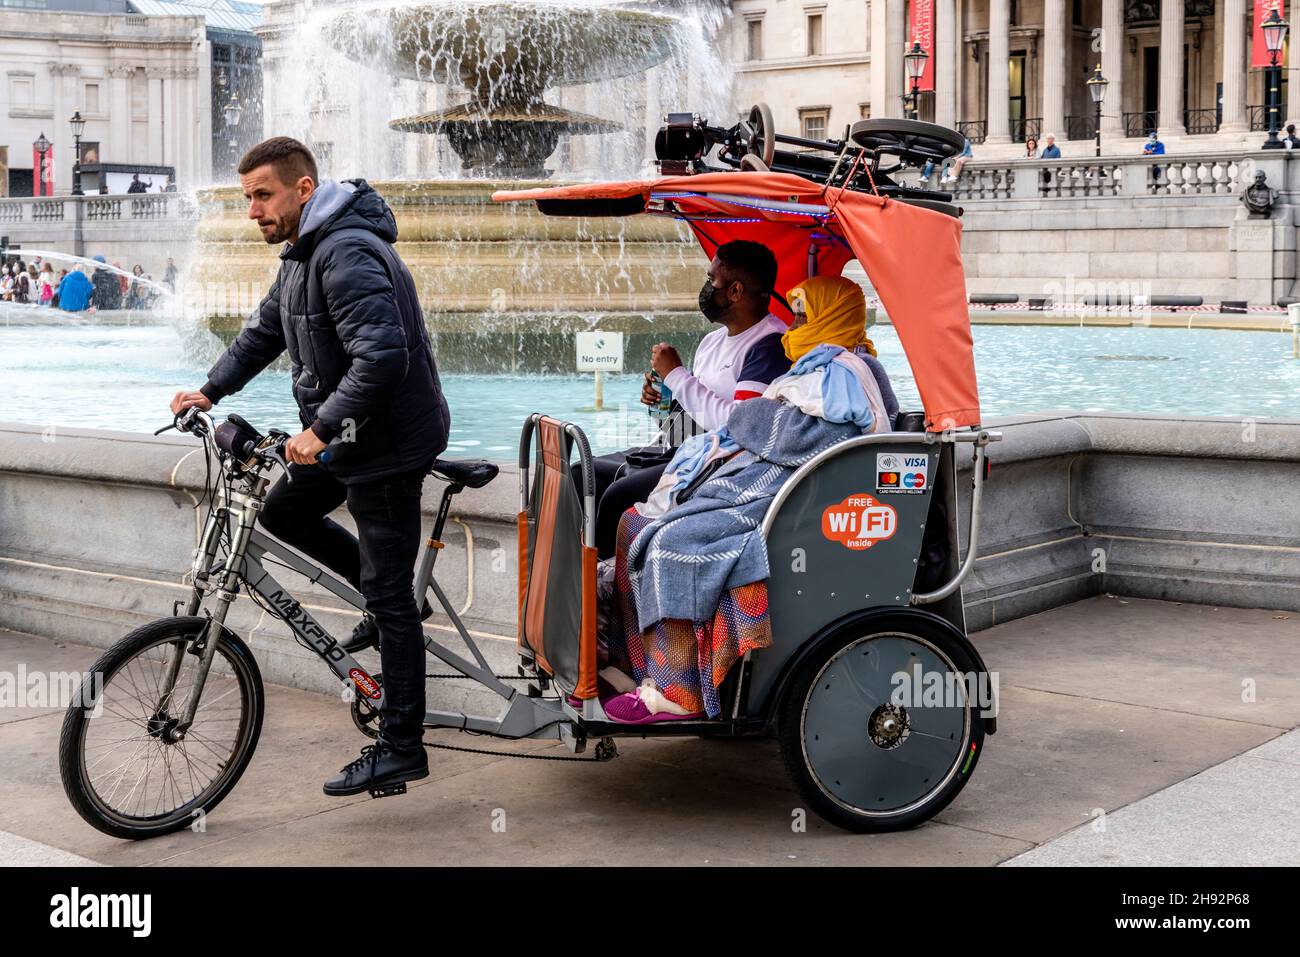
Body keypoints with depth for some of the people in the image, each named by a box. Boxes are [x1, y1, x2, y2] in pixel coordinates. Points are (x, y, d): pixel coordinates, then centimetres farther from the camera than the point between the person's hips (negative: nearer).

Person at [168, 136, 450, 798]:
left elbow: (381, 357, -33)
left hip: (387, 443, -10)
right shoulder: (305, 252, 11)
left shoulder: (348, 253, -23)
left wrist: (321, 429, -31)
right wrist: (209, 392, 9)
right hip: (350, 437, 10)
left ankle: (401, 748, 4)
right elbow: (266, 329, 20)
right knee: (282, 512, 22)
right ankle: (383, 599, 28)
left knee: (389, 595, -4)